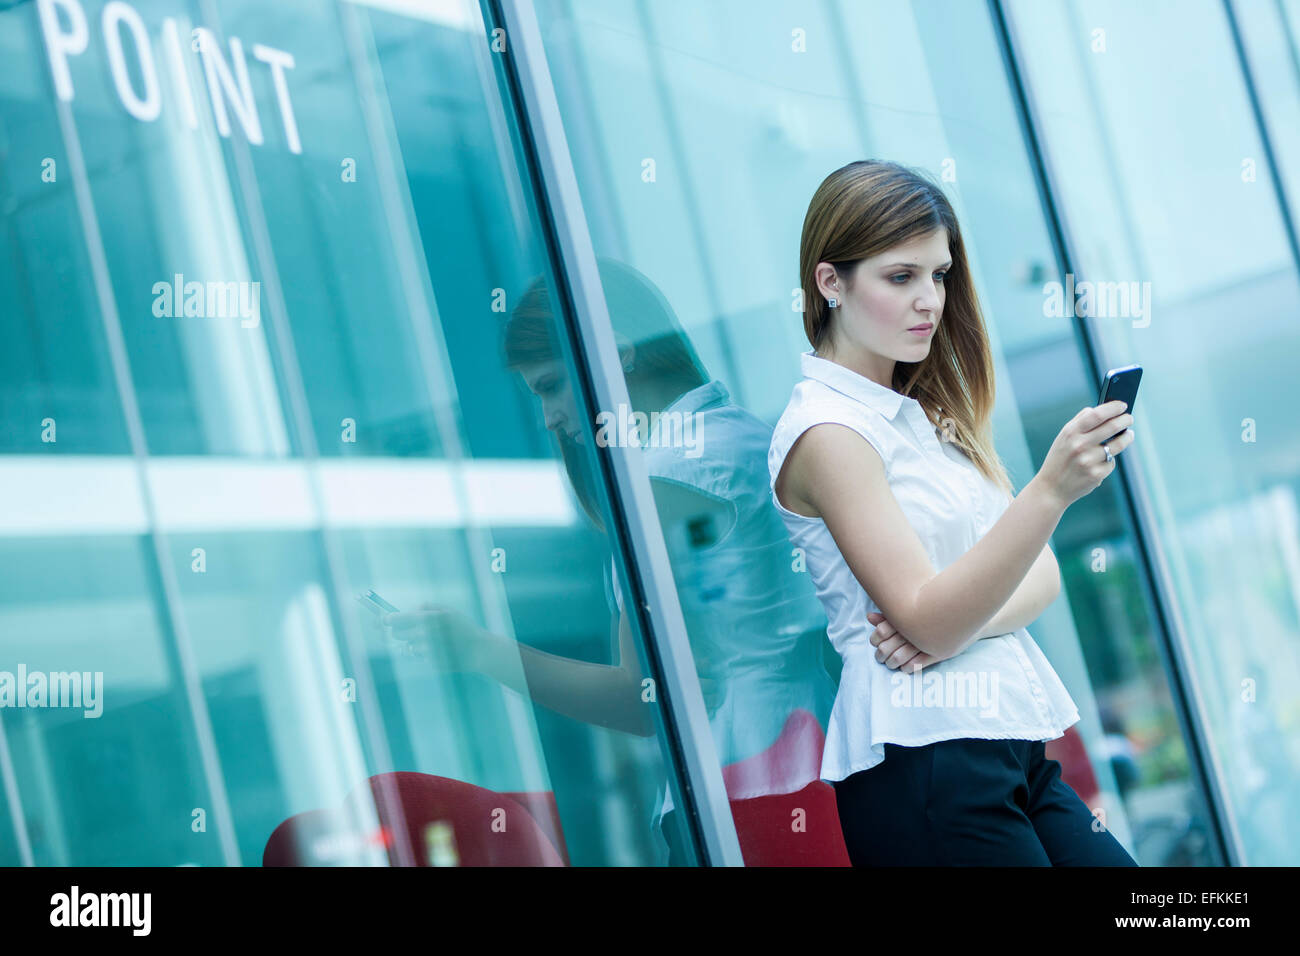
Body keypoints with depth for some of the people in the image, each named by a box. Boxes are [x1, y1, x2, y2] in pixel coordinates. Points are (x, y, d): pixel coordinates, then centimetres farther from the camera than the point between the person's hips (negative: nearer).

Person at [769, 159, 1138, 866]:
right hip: (924, 754, -7)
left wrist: (963, 621, -13)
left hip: (1013, 745, 8)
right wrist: (1050, 490, -28)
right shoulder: (824, 430, -9)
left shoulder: (930, 411, 17)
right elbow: (928, 618, -17)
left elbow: (1042, 576, 9)